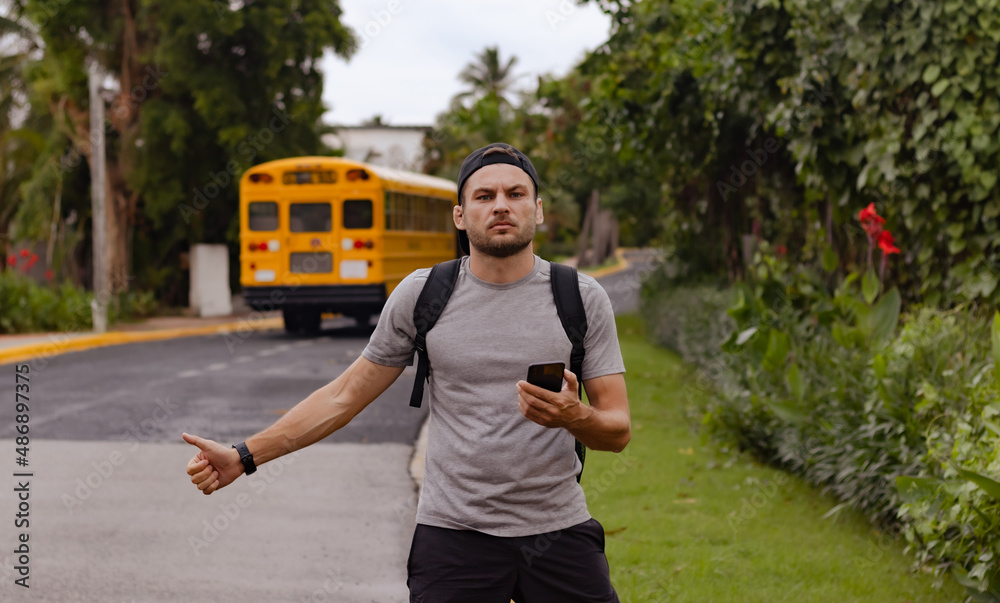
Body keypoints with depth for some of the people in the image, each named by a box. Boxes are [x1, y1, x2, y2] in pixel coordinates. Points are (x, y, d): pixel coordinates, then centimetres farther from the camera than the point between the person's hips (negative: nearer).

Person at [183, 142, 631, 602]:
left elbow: (618, 431, 2)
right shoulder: (420, 295, 1)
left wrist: (575, 416, -22)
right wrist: (244, 456, 3)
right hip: (453, 533, 0)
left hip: (559, 531, 1)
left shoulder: (582, 299, 1)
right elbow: (344, 396, 7)